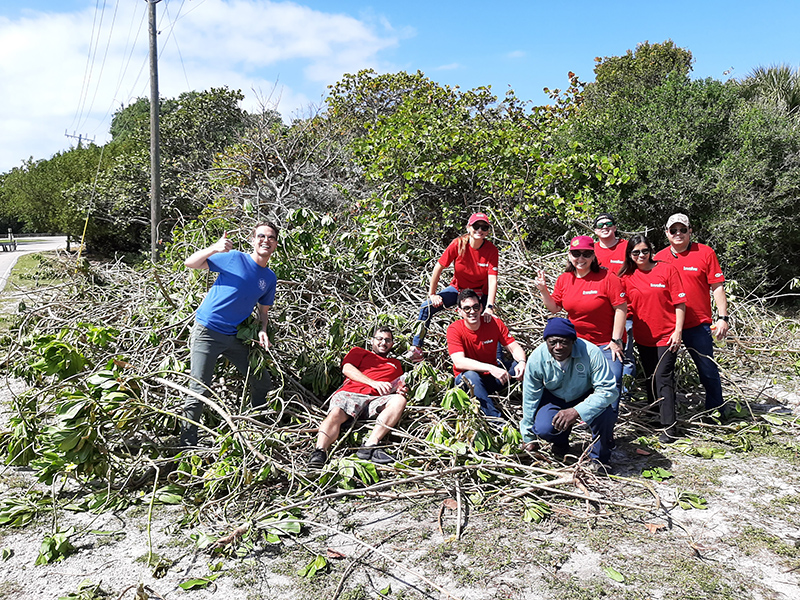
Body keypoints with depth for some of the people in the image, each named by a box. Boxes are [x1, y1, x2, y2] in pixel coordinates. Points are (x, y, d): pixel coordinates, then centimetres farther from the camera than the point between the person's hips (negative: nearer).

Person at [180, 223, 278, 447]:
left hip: (236, 337, 6)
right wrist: (214, 248, -26)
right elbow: (190, 263, -9)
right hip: (207, 333, -6)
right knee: (199, 391, -5)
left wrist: (263, 330, -3)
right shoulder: (234, 258, -8)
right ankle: (187, 444, 9)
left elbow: (263, 310, 17)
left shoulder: (270, 278, 8)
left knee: (262, 383, 9)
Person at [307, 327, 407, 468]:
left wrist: (401, 391, 3)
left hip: (376, 399, 2)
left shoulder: (395, 364, 38)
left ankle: (370, 446, -44)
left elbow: (399, 386, 31)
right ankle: (319, 452, -56)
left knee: (399, 400, -30)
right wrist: (373, 383, -3)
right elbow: (347, 369, 9)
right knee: (335, 413, -34)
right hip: (350, 392, -2)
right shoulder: (359, 352, 28)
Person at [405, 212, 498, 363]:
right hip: (458, 288, 1)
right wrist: (432, 294, -13)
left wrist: (489, 307, -34)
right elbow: (439, 267, -14)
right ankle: (416, 350, -10)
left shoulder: (491, 250, -18)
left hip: (481, 293, -1)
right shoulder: (458, 244, -18)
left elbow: (492, 279, -24)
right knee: (427, 307, -17)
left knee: (489, 321, -24)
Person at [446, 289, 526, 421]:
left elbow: (515, 347, -7)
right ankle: (496, 418, -38)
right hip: (467, 380, -3)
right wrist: (491, 368, -40)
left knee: (521, 364, -18)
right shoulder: (454, 329, -16)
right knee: (470, 376, -38)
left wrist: (522, 362, -32)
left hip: (493, 377, 4)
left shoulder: (494, 323, -7)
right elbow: (459, 362, -28)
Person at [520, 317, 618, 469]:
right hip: (553, 397, 1)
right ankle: (561, 441, 15)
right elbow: (530, 398, -11)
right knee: (543, 429, -25)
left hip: (586, 396, -1)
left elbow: (609, 390, -31)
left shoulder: (591, 352, -31)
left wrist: (576, 411, -45)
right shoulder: (537, 358, -24)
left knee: (603, 414, -33)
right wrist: (529, 438, -2)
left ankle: (600, 457, -1)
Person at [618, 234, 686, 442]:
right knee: (650, 379, 14)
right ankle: (654, 418, 29)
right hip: (643, 337, 4)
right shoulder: (626, 277, 3)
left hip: (666, 335, -4)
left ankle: (670, 426, -3)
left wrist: (678, 331, -10)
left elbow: (680, 303, -5)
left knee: (663, 378, -8)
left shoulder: (667, 269, -5)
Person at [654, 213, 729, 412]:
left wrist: (722, 317, -7)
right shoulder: (659, 258, 6)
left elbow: (717, 287, -1)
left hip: (698, 323, -3)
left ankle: (715, 410, 20)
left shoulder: (705, 253, -2)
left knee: (707, 369, 2)